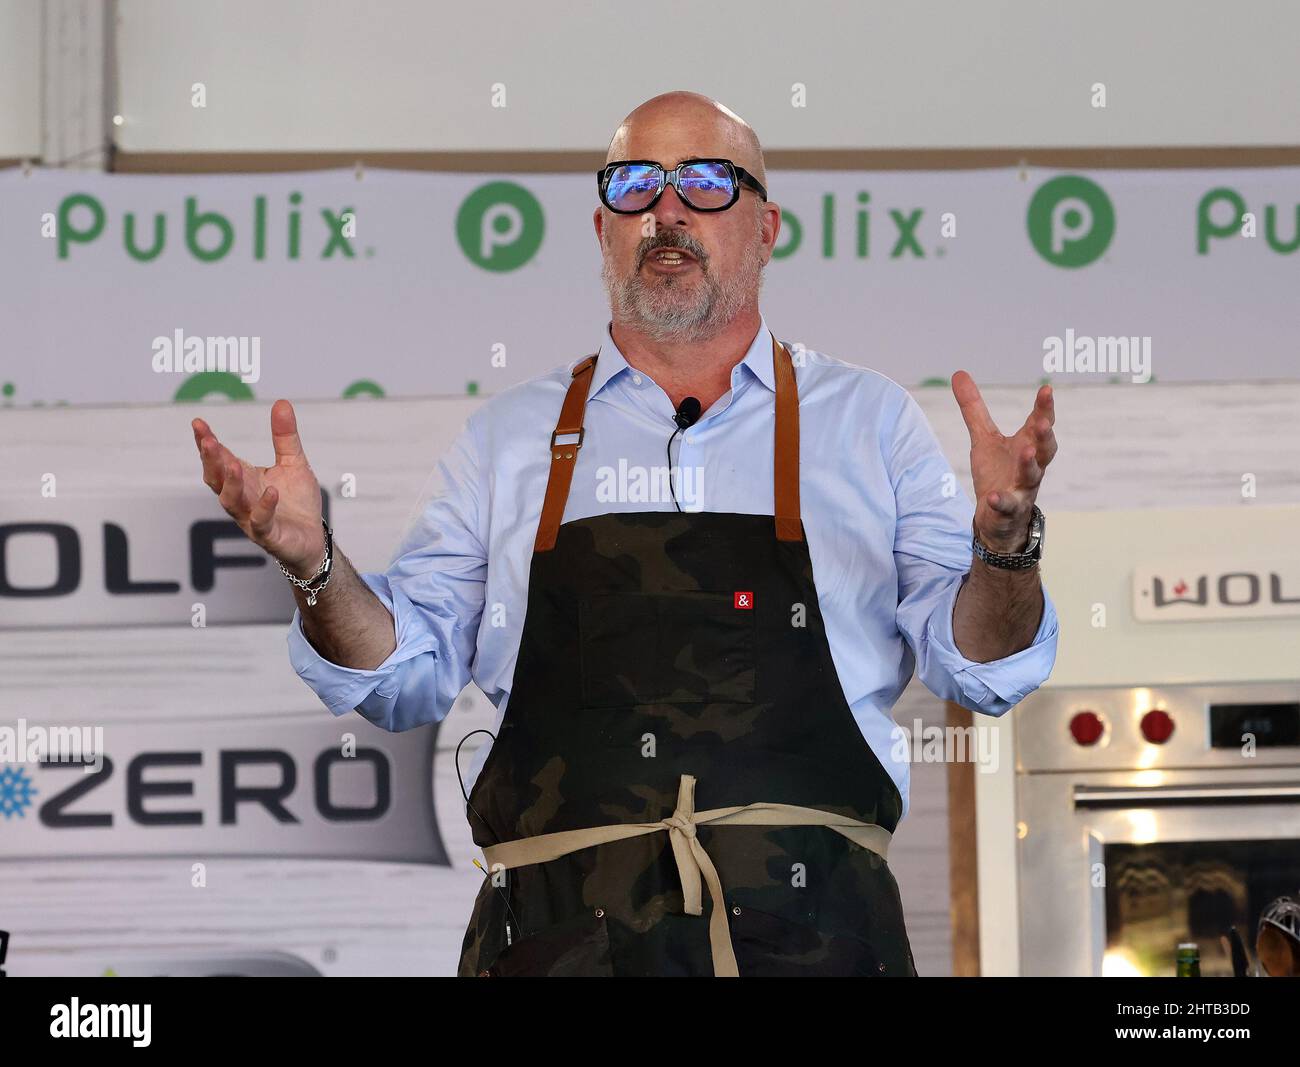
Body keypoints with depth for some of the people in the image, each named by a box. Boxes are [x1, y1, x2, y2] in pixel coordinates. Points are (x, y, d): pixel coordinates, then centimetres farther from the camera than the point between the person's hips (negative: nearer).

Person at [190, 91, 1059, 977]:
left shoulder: (867, 420, 11)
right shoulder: (508, 437, 14)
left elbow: (977, 668, 6)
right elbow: (409, 674, 11)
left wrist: (1003, 546, -14)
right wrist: (316, 567, -7)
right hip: (561, 936, 1)